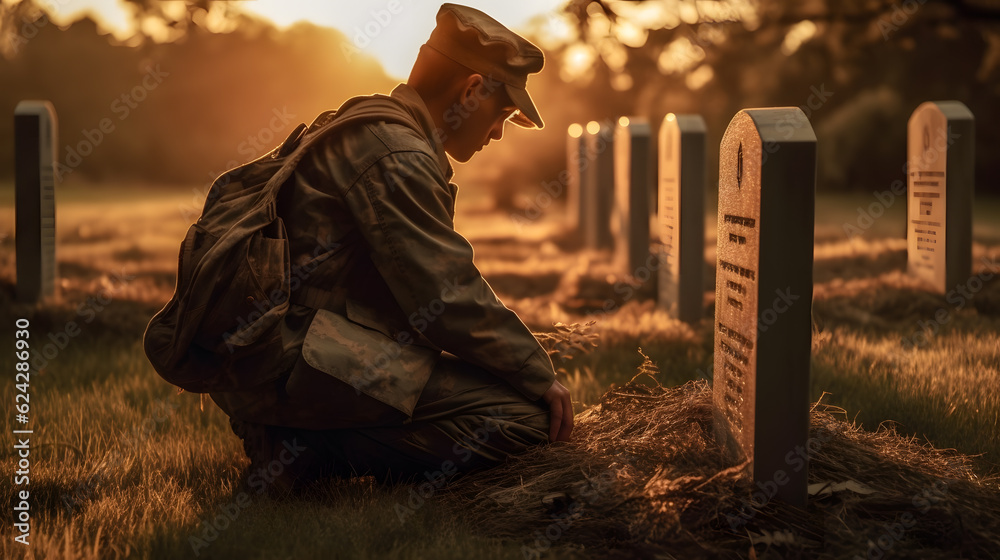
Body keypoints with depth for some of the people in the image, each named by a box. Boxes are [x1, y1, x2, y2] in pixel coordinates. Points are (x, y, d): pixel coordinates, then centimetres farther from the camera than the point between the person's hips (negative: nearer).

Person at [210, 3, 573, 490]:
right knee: (524, 417, -16)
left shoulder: (363, 128, 20)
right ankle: (312, 452, -14)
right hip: (302, 369, -11)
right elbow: (447, 297, -16)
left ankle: (290, 440, 8)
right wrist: (540, 376, -4)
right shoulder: (395, 155, -14)